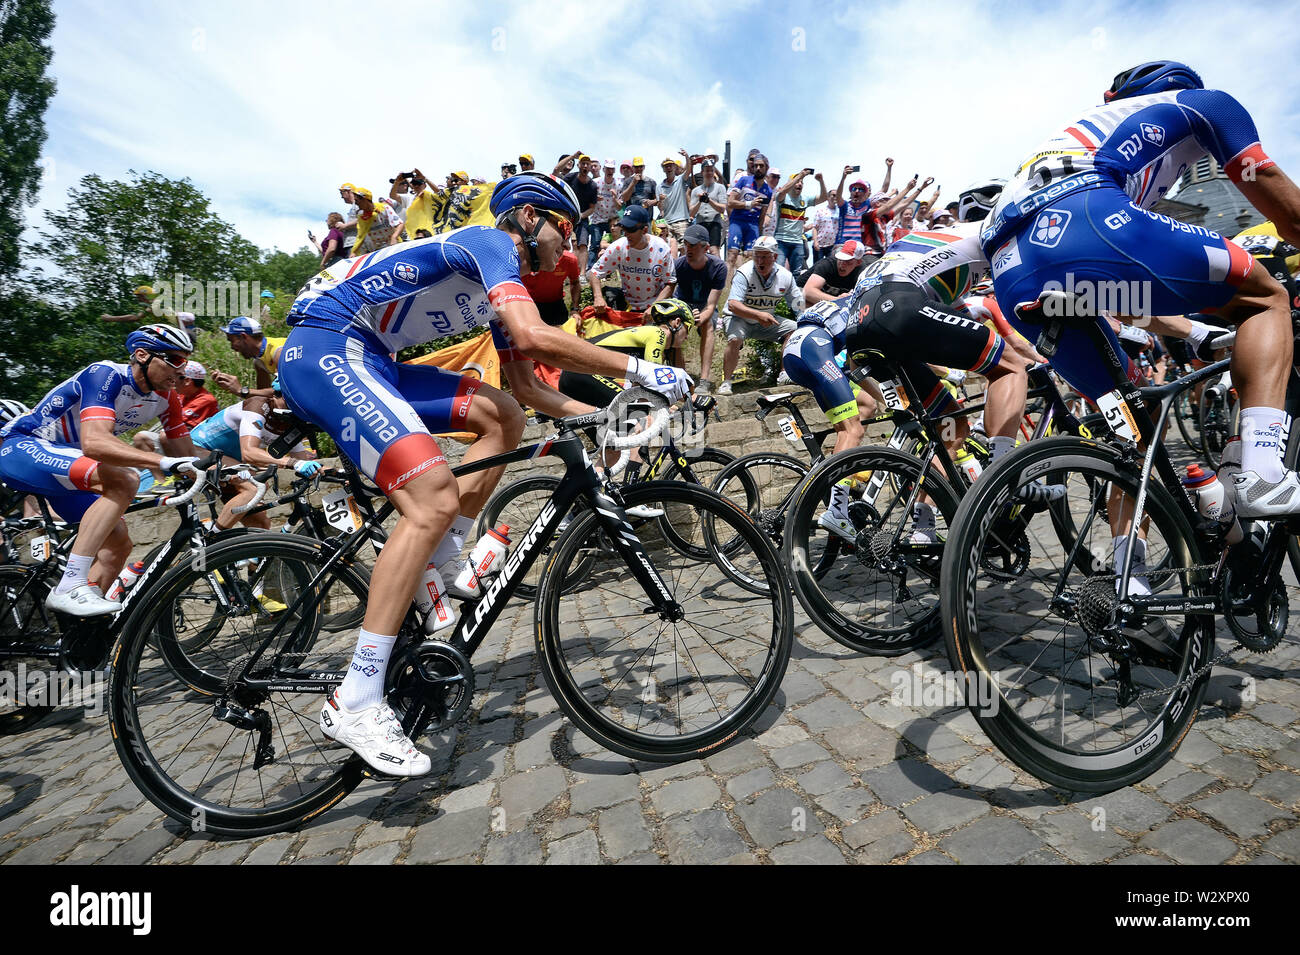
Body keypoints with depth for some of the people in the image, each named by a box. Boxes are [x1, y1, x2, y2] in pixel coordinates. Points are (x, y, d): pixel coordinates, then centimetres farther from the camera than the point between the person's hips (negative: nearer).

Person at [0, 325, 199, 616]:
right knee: (123, 480, -33)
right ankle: (70, 588, -32)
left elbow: (186, 456, 2)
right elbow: (94, 442, -40)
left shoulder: (165, 397, -3)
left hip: (63, 466, 8)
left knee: (118, 545, -2)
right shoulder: (106, 375, -25)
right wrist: (164, 461, -49)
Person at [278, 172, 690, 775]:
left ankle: (426, 573, 3)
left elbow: (527, 388, 22)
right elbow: (533, 336, -26)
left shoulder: (501, 284, 22)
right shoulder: (491, 242, -7)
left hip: (365, 359, 10)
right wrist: (635, 367, -18)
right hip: (325, 346, -10)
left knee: (505, 419, 3)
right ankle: (354, 703, -18)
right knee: (436, 498, -25)